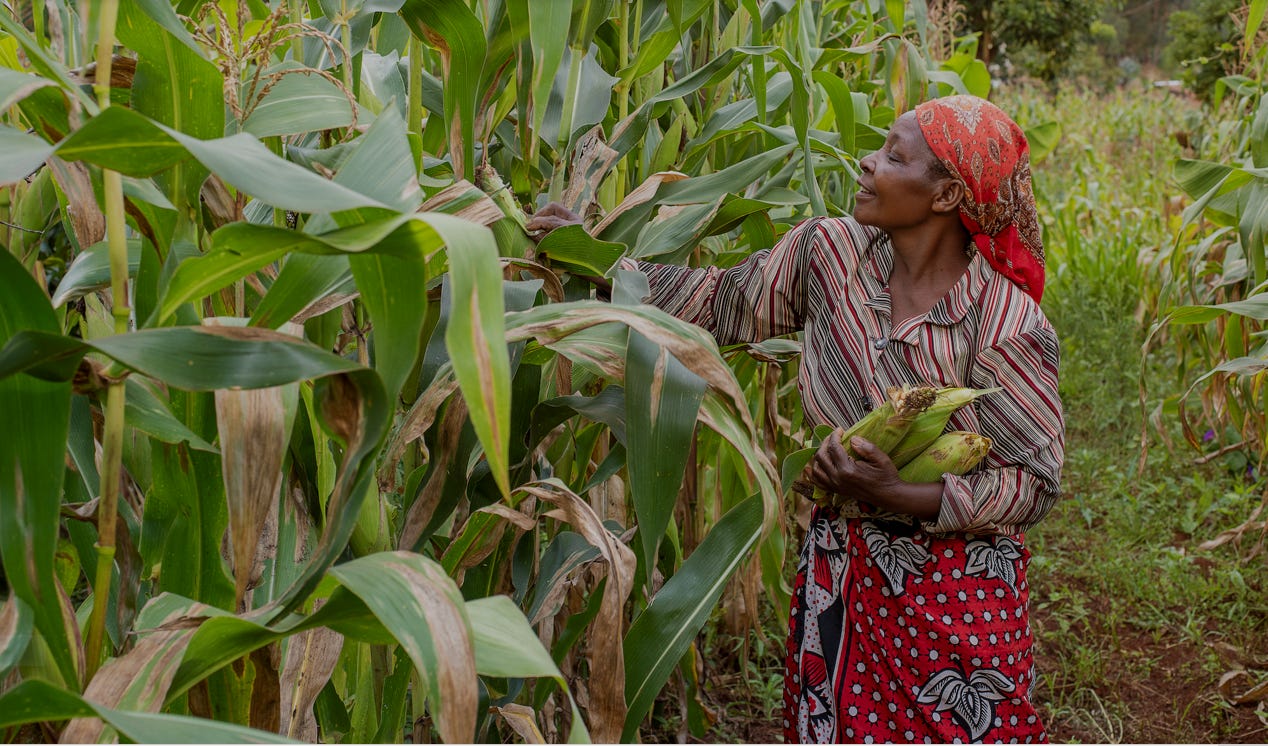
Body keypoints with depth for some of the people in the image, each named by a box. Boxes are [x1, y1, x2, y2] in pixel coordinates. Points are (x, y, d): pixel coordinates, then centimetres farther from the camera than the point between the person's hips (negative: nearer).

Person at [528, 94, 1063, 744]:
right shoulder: (826, 251, -6)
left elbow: (1036, 483, -14)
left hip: (957, 593, -4)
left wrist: (902, 496, -26)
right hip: (838, 573, 4)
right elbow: (727, 302, 7)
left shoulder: (1006, 324, -20)